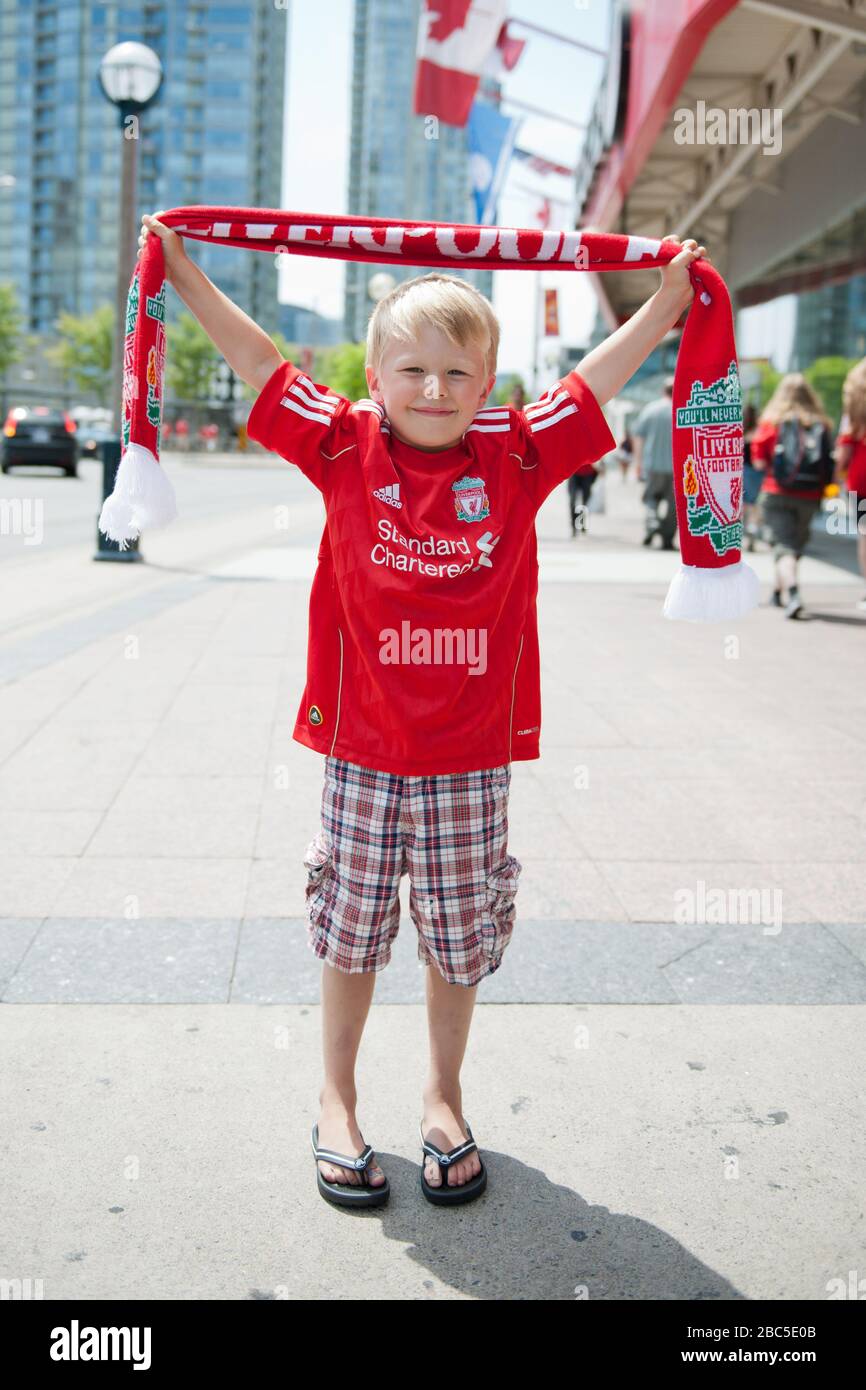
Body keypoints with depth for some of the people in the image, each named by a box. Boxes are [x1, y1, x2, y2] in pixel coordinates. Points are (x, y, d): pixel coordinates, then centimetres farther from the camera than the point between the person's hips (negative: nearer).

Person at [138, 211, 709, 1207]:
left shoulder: (518, 456, -1)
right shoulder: (345, 448, -3)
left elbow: (601, 373, 5)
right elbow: (256, 358, 0)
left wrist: (671, 298, 4)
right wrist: (184, 273, 1)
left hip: (472, 760, 1)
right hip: (361, 754, -1)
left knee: (461, 939, 14)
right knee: (351, 932, 14)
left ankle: (443, 1098, 37)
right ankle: (336, 1101, 34)